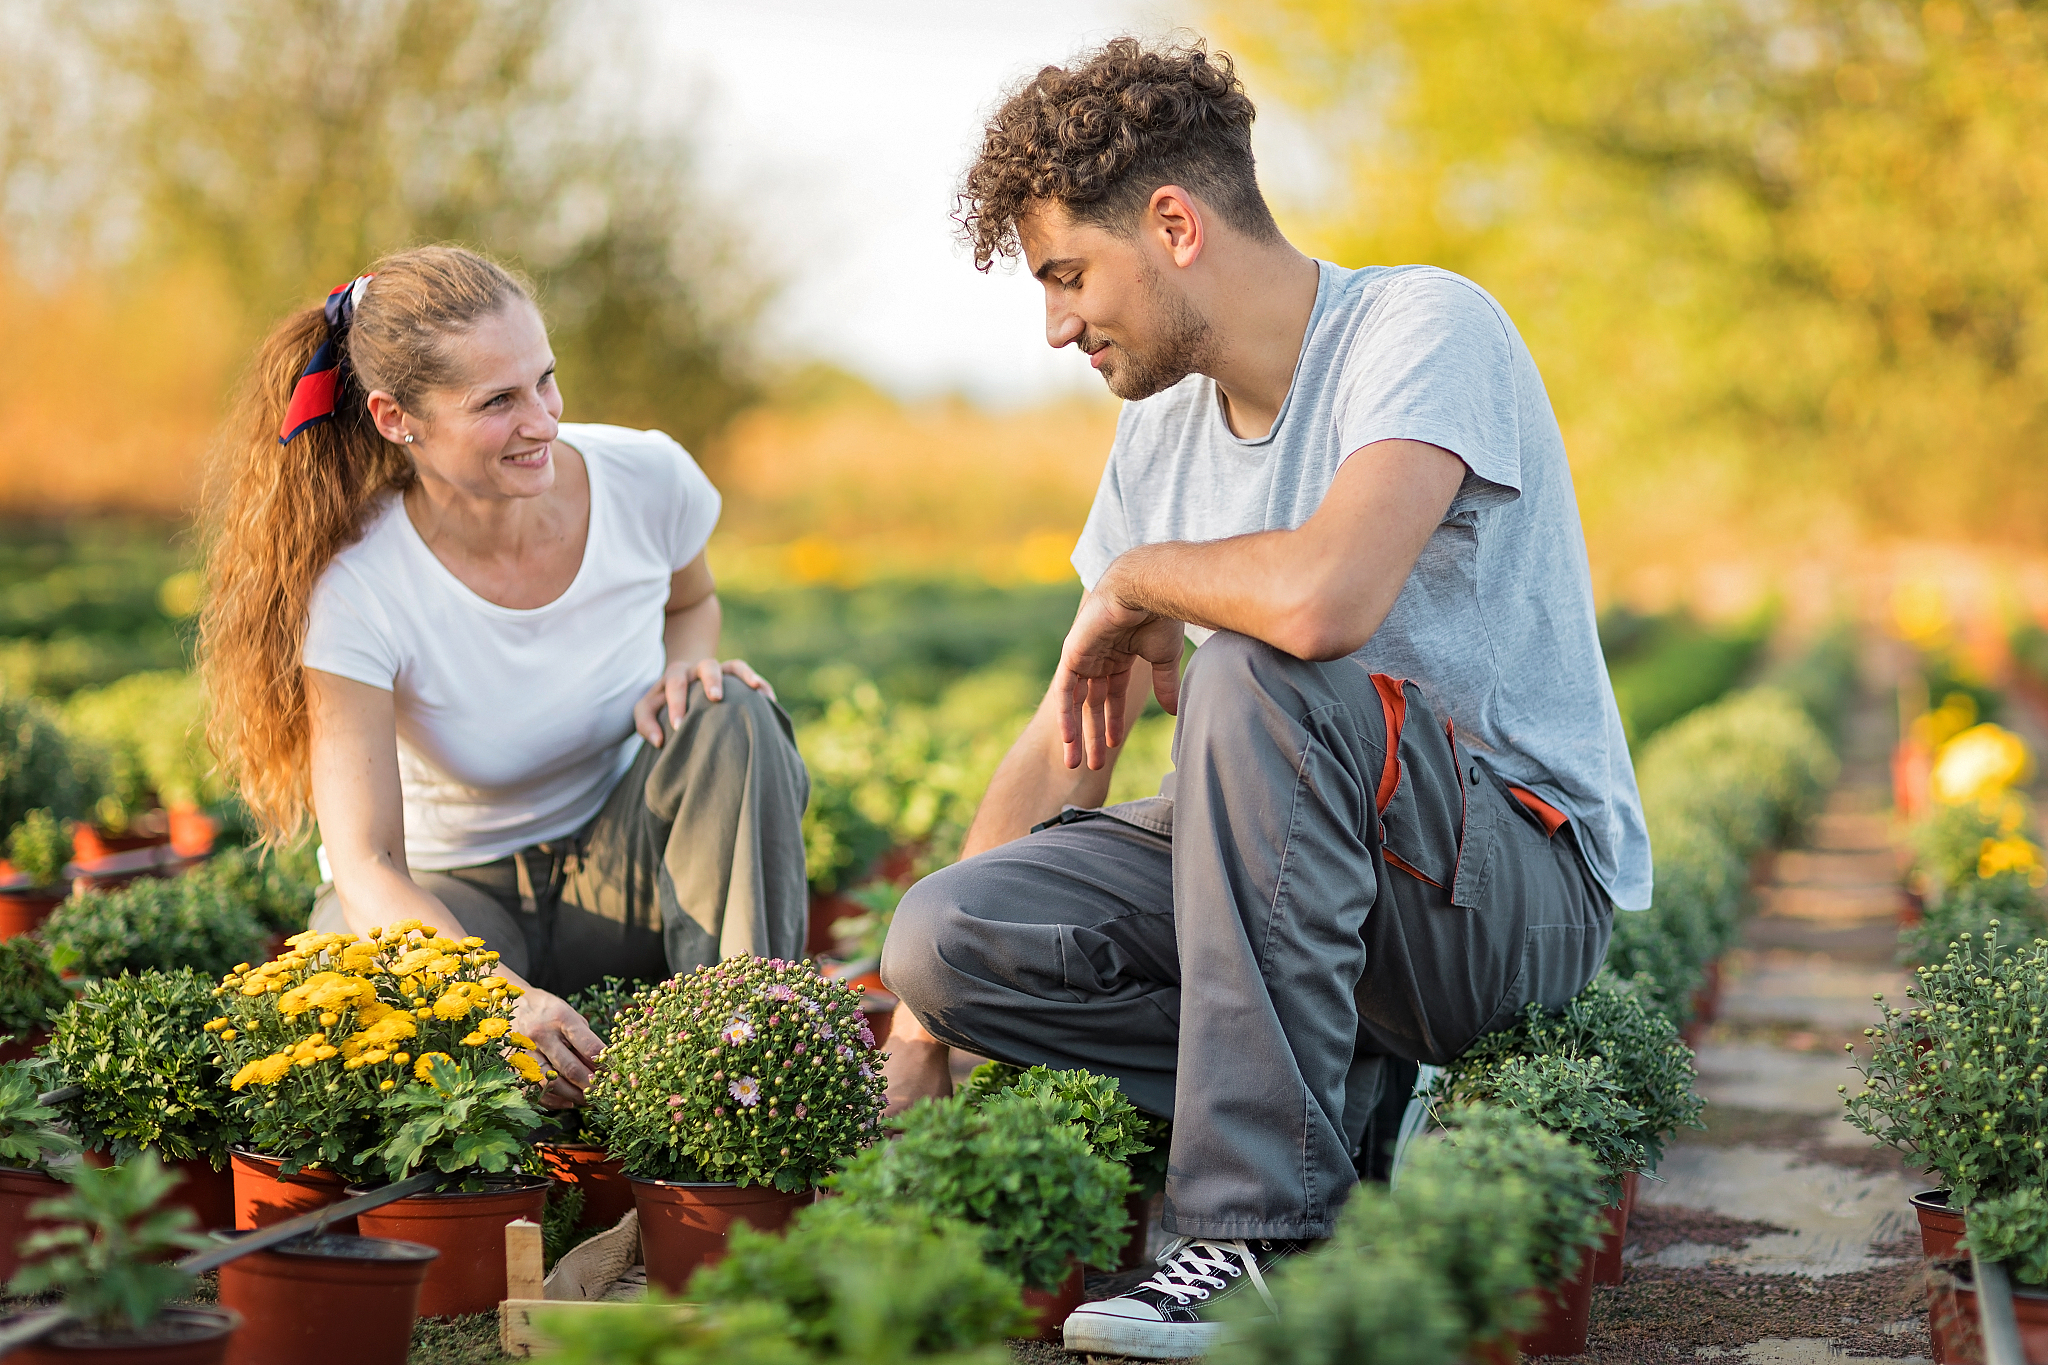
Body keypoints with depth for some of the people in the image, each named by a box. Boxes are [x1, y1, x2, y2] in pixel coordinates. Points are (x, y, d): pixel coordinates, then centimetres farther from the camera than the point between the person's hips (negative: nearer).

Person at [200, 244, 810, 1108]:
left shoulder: (646, 479, -16)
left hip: (621, 869, 3)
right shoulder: (353, 590, -25)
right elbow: (366, 862, -28)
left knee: (732, 717, -26)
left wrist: (687, 666, -16)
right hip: (446, 892, -3)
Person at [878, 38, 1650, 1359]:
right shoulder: (1163, 426, 8)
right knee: (949, 935, -14)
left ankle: (1266, 1228, -28)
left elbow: (1322, 599, -36)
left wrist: (1137, 581, -14)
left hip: (1532, 874, -6)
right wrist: (920, 1031, 4)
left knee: (1252, 674, -35)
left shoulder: (1426, 326, -15)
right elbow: (1070, 742, 9)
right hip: (1305, 864, 7)